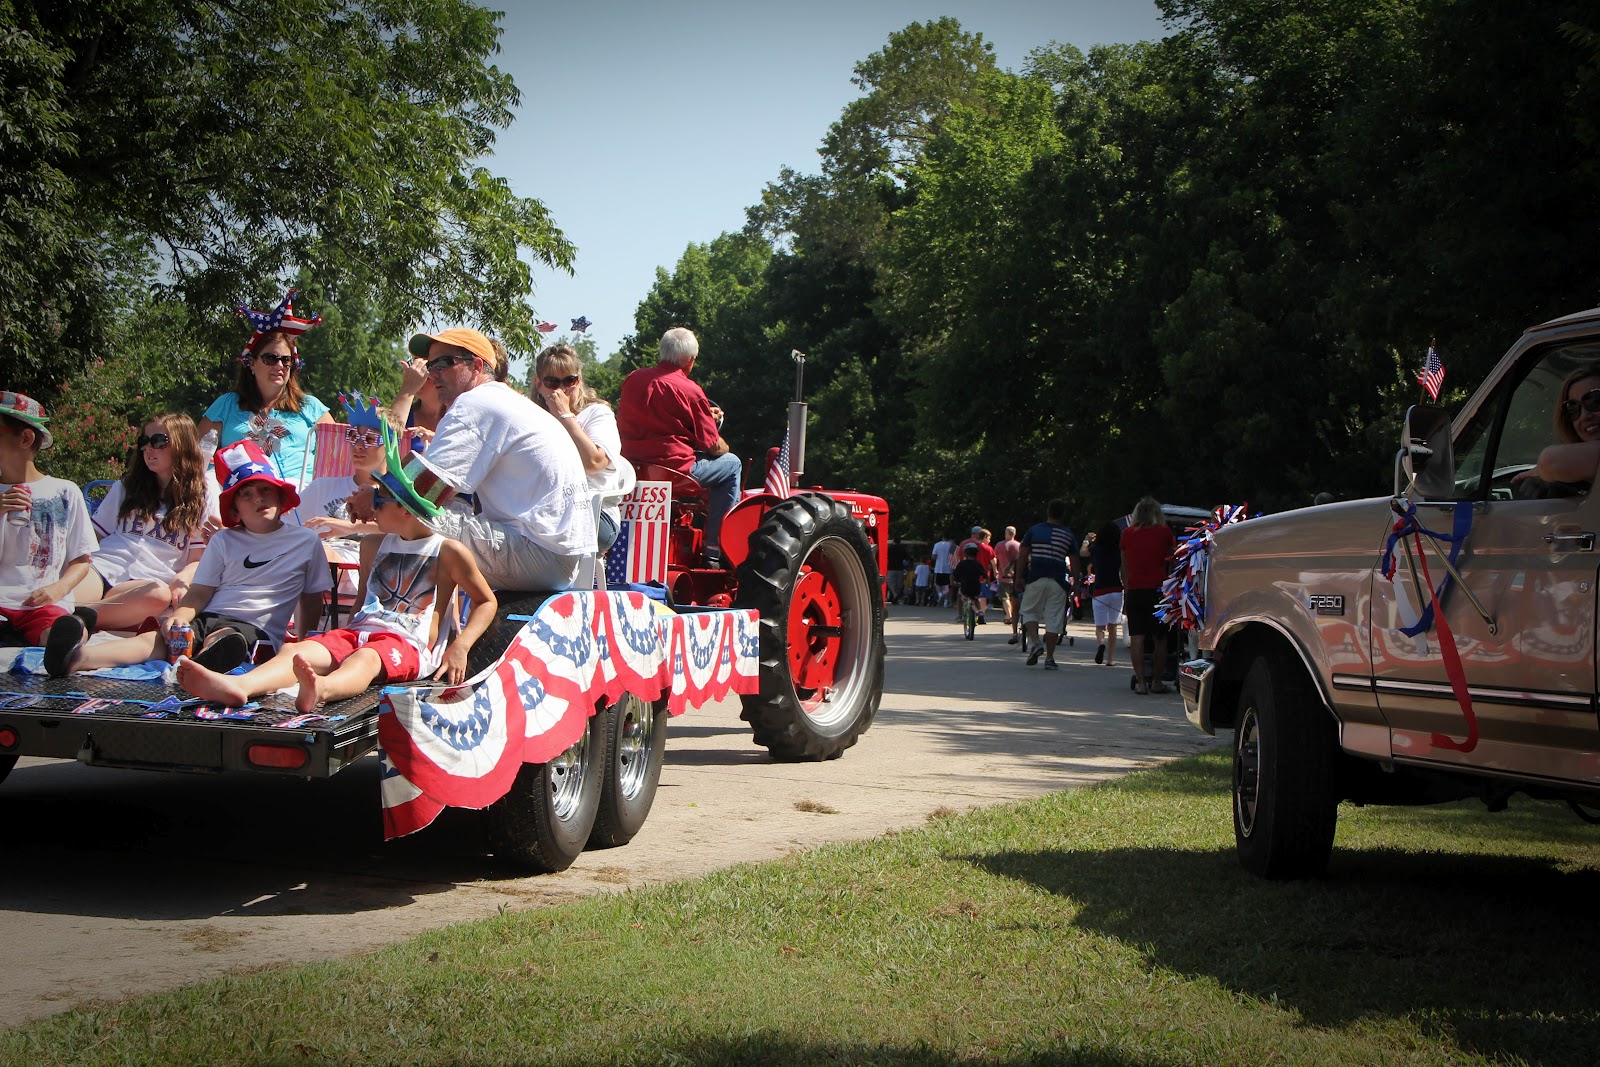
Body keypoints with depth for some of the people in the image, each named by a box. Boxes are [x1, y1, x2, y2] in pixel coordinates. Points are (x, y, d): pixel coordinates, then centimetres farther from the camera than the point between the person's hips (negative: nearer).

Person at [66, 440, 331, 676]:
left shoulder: (306, 542, 15)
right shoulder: (224, 540, 19)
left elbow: (312, 601, 18)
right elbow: (200, 592, 11)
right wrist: (180, 614, -11)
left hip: (256, 628, -2)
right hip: (207, 618, 2)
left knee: (224, 638, -39)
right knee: (157, 639, -27)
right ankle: (77, 657, -53)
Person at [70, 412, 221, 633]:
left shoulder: (202, 496, 16)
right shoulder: (125, 488, 28)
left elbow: (199, 560, 9)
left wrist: (182, 580, -13)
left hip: (148, 580, -3)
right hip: (104, 564, 4)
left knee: (160, 595, -42)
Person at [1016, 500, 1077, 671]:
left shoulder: (1034, 530, 5)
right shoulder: (1068, 535, 5)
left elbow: (1022, 556, 3)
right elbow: (1074, 563, 5)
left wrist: (1019, 577, 9)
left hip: (1035, 579, 0)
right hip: (1057, 581, 0)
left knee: (1030, 611, 15)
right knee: (1054, 618, 3)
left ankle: (1034, 642, -8)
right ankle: (1049, 658, 3)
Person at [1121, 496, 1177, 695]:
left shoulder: (1128, 533, 5)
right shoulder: (1164, 532, -1)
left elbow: (1124, 567, 11)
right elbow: (1173, 554, 11)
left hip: (1134, 591, 1)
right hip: (1158, 589, -1)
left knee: (1137, 637, 0)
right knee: (1160, 638, 9)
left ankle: (1141, 682, -4)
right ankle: (1157, 681, 12)